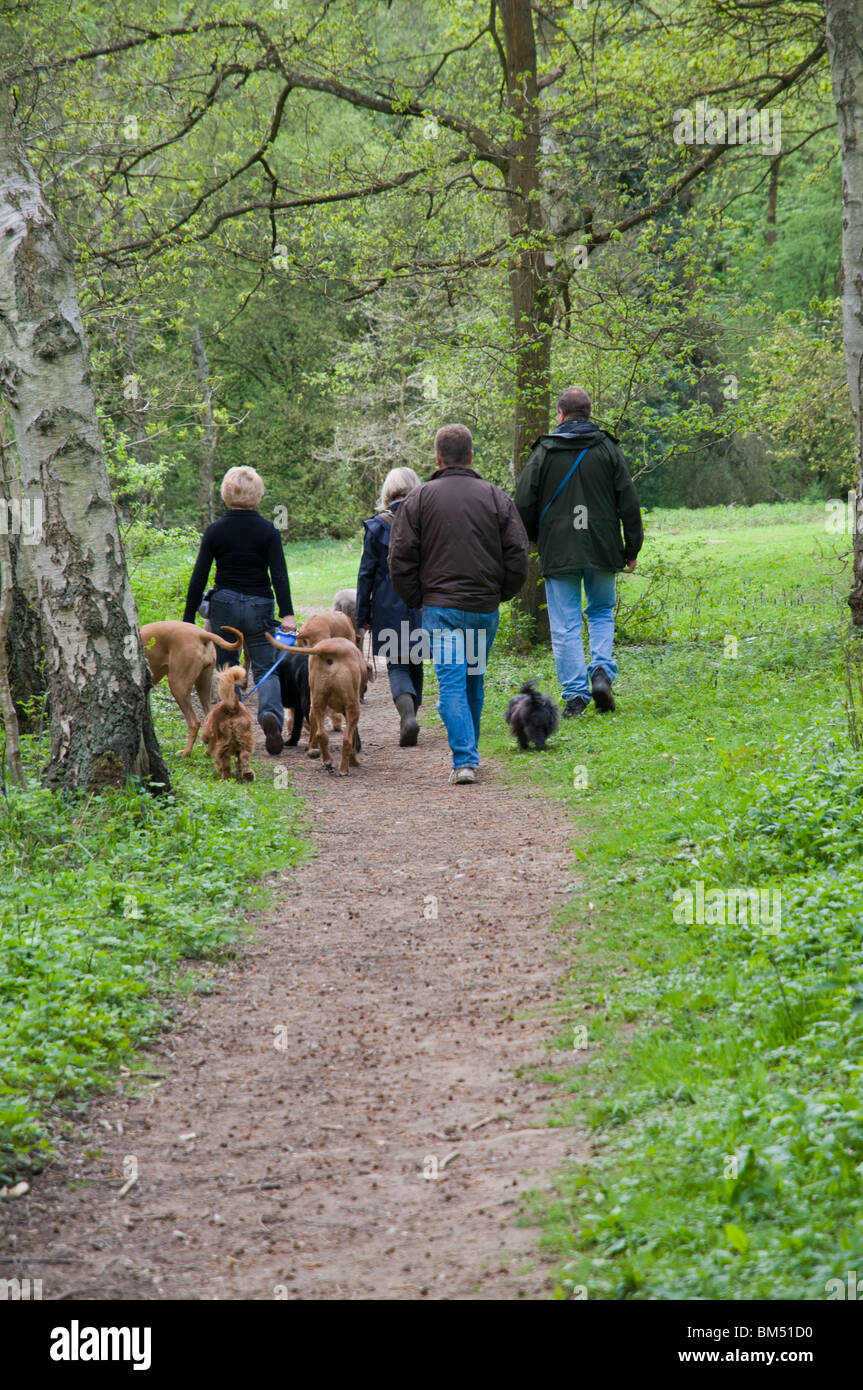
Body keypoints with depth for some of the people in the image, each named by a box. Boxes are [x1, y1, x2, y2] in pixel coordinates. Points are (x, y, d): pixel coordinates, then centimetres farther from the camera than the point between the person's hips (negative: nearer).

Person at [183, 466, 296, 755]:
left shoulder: (214, 531, -2)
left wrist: (188, 619, 3)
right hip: (259, 607, 0)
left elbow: (198, 578, -1)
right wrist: (287, 613, -12)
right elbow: (279, 574, -10)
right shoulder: (268, 531, -3)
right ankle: (271, 713, -26)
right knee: (265, 668, 3)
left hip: (224, 606, 0)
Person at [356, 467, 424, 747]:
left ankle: (407, 712, -24)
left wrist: (362, 614, 4)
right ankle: (409, 719, 21)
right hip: (421, 605, 2)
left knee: (396, 665, 1)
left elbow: (366, 573, -2)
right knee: (414, 663, 16)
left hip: (389, 606, -2)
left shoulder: (377, 525, -4)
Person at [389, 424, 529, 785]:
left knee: (452, 682, -5)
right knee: (475, 682, 16)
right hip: (485, 607, 2)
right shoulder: (496, 498, 4)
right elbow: (517, 555, 3)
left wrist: (415, 600, 11)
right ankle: (469, 752, 27)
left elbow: (400, 558, -1)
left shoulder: (419, 499, -1)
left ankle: (464, 760, -16)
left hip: (440, 606, -2)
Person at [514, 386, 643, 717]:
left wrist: (537, 538, 16)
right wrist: (631, 549, 9)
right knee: (602, 613, 18)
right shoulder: (607, 448, 2)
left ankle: (575, 695, -1)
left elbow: (524, 504, -2)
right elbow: (629, 503, 1)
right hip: (602, 551, 2)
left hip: (558, 553, -2)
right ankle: (602, 671, -3)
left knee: (565, 625, 2)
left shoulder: (544, 451, -1)